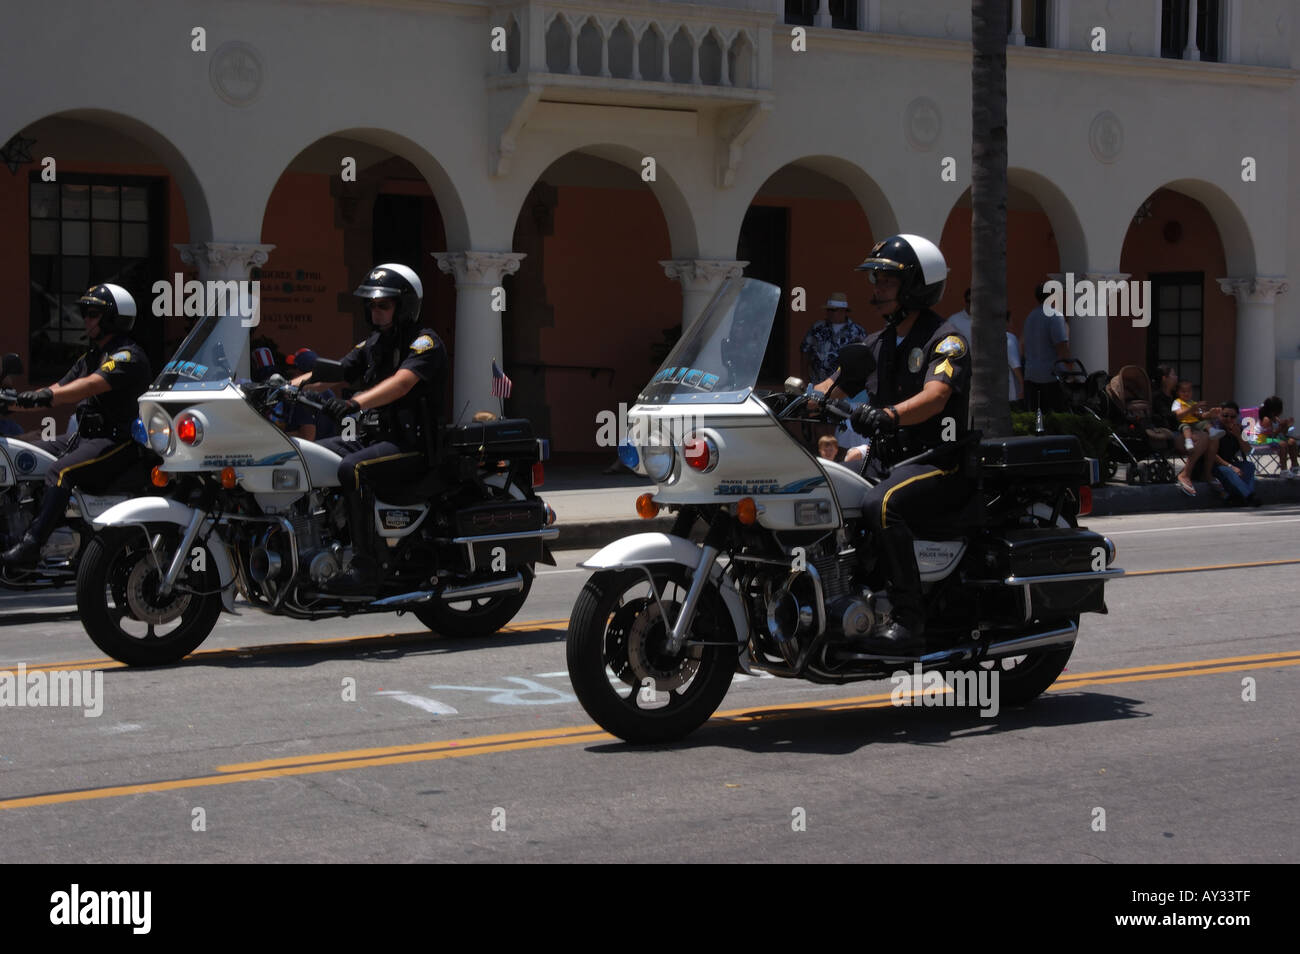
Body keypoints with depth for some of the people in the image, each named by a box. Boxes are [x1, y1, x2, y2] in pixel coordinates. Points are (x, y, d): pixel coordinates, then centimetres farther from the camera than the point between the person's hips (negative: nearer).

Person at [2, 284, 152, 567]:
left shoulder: (127, 356, -10)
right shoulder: (91, 356, 22)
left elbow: (92, 385, -27)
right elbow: (60, 389, 18)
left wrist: (45, 396, -40)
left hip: (117, 440, -10)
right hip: (84, 437, 10)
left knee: (60, 472, -32)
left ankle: (29, 547, -40)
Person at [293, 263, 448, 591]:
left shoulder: (425, 342, -9)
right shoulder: (373, 345, 17)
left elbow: (401, 383, -28)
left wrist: (355, 402, -44)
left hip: (413, 444, -9)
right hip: (376, 436, 9)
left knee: (352, 468, -33)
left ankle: (364, 565, -33)